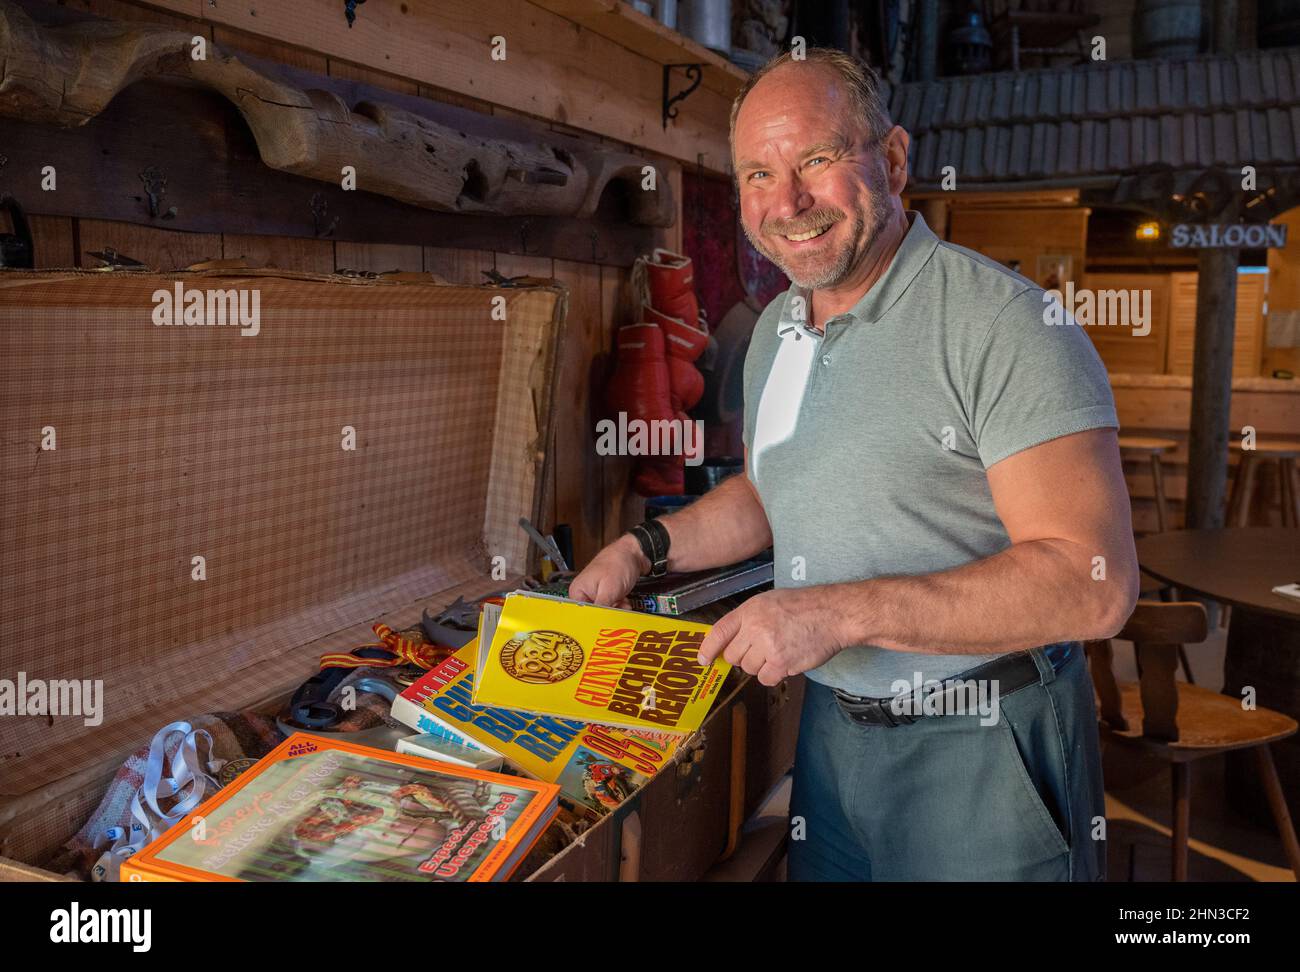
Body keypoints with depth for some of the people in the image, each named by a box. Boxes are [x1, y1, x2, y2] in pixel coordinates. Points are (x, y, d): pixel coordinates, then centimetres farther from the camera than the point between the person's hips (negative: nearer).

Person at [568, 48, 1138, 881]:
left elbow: (1095, 582, -25)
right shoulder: (776, 329, 6)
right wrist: (644, 548, 6)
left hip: (980, 750, -6)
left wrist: (842, 611, -27)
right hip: (832, 727, 7)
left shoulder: (999, 321, -20)